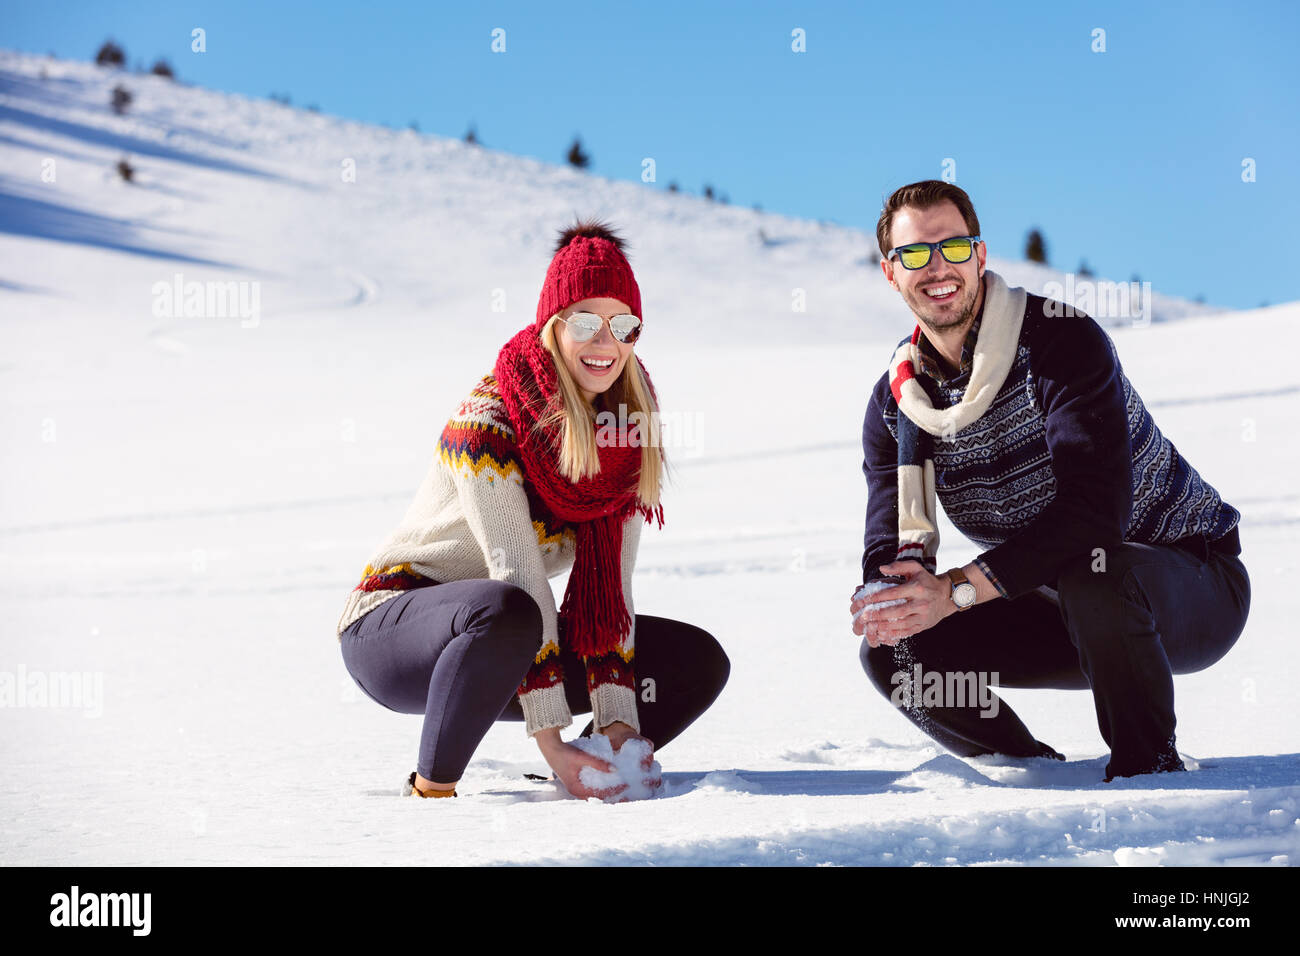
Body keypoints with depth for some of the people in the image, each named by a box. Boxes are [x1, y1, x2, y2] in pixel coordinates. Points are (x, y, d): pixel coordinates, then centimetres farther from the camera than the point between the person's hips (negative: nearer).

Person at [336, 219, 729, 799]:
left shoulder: (625, 427, -3)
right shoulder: (487, 423, -24)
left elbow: (610, 579, -5)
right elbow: (517, 577, -28)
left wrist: (617, 725, -14)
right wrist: (552, 744, -31)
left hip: (500, 639, 7)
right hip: (392, 630, -6)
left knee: (699, 663, -6)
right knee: (506, 614, -41)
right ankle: (431, 790, -22)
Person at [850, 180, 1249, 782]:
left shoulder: (1063, 339, -22)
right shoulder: (893, 402, -2)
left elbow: (1097, 510, -32)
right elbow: (891, 546, -7)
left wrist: (958, 590, -37)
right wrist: (885, 598, -33)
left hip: (1196, 587, -6)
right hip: (1071, 611, 6)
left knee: (1090, 573, -40)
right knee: (893, 648, -11)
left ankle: (1153, 771, -15)